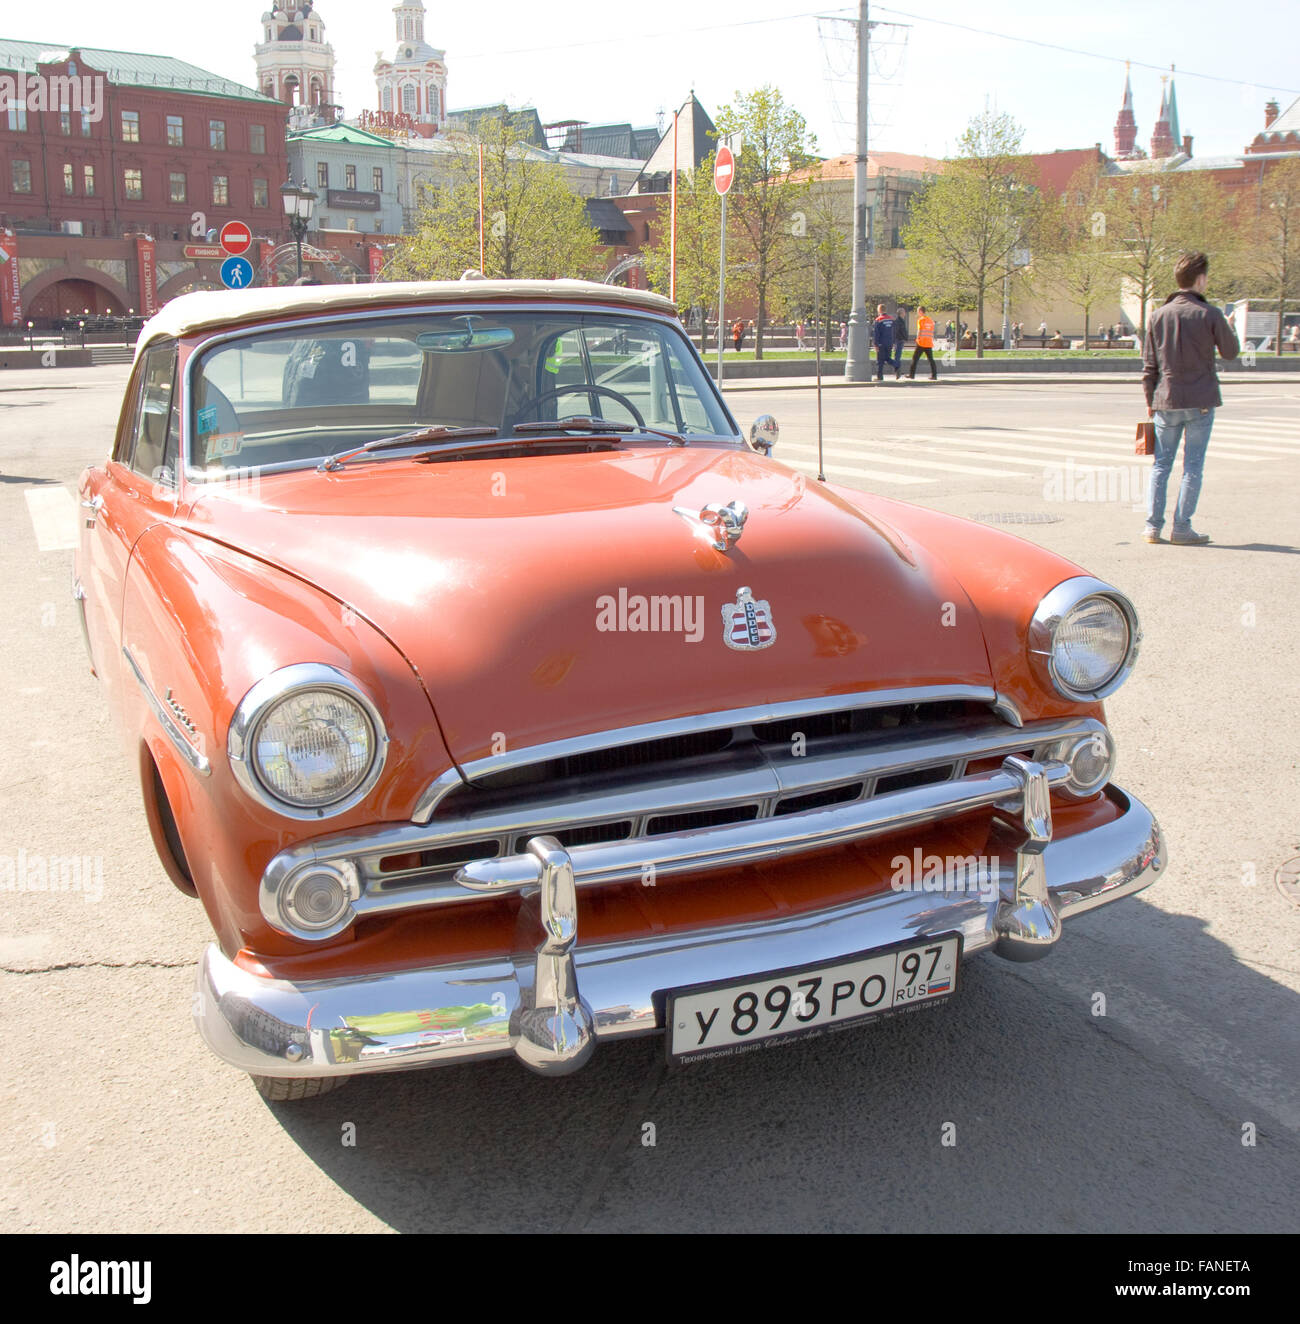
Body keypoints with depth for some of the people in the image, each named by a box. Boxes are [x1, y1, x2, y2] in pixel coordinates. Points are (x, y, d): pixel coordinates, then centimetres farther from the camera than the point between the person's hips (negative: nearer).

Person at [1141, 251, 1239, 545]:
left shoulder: (1159, 315, 3)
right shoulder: (1210, 315, -7)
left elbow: (1149, 364, 5)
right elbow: (1231, 352, 5)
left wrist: (1150, 401, 12)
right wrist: (1228, 328, 24)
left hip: (1167, 401, 3)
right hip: (1201, 402, -3)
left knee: (1161, 464, 10)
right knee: (1193, 466, 3)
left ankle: (1153, 525, 5)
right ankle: (1182, 528, 2)